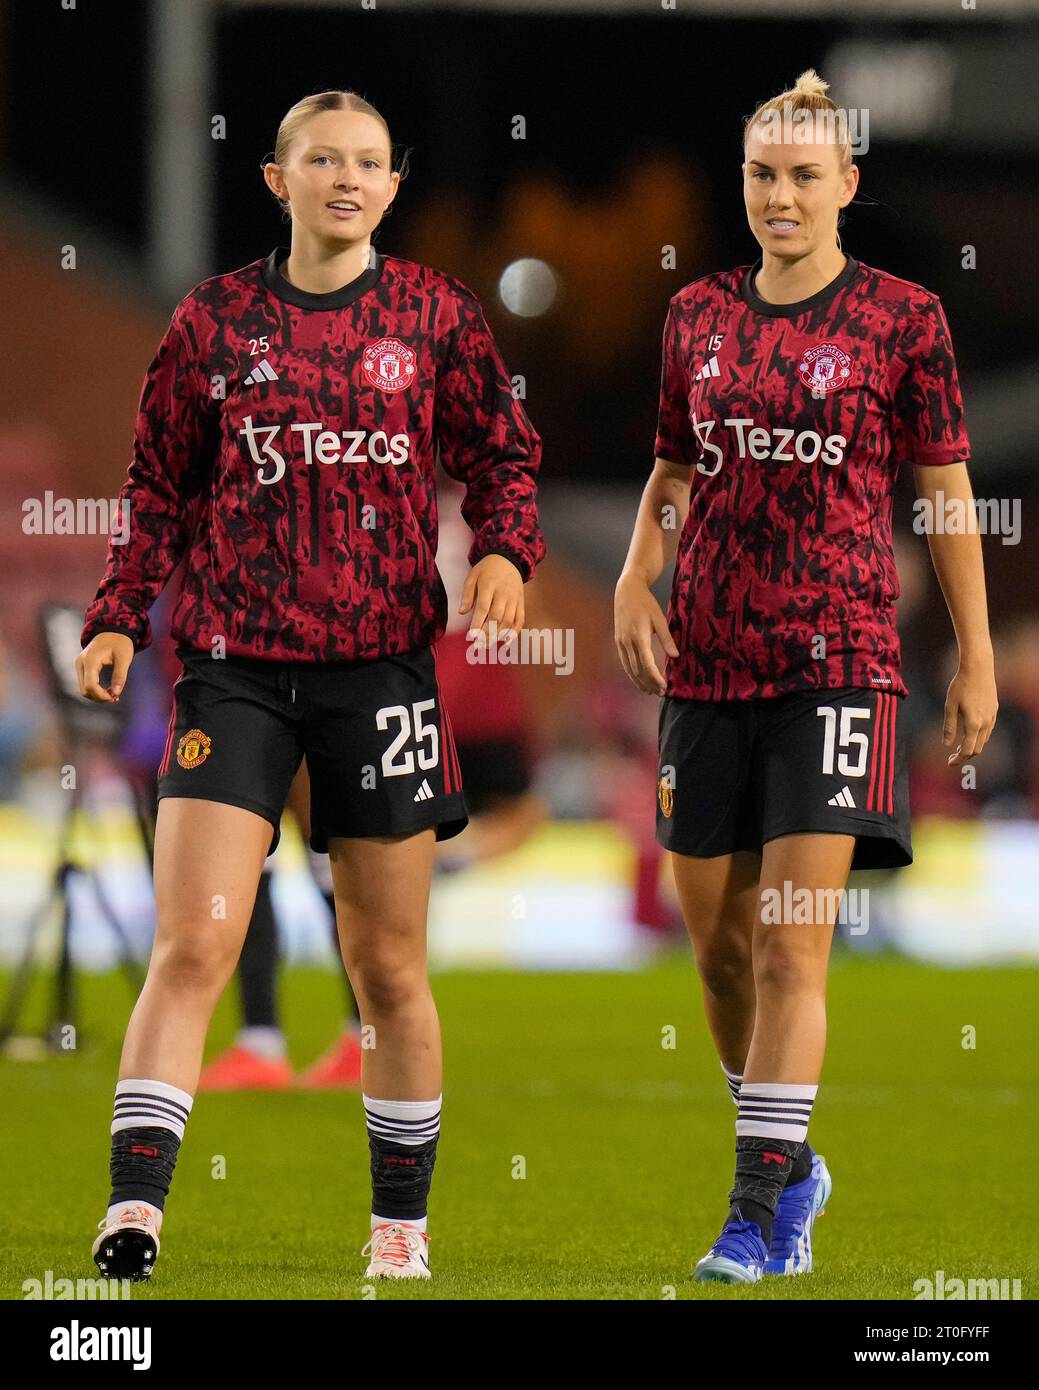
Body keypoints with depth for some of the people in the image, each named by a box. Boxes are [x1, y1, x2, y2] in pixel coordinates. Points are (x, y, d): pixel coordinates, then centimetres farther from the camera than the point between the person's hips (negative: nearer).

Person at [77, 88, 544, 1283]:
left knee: (388, 965, 8)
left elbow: (502, 454, 11)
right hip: (235, 666, -1)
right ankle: (134, 1207, -15)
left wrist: (505, 548, -9)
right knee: (194, 943, -14)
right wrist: (117, 618, 0)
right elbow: (161, 489, 11)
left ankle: (401, 1222, 22)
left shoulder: (433, 314, 5)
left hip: (381, 661, 1)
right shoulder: (214, 321, 5)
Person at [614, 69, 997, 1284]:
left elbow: (946, 492, 2)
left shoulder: (900, 318, -1)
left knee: (791, 949, -11)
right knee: (718, 945, 9)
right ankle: (789, 1160, 30)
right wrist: (635, 573, 1)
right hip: (707, 661, 5)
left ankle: (763, 1211, -10)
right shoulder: (698, 316, 10)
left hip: (837, 660, -5)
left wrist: (976, 659, 1)